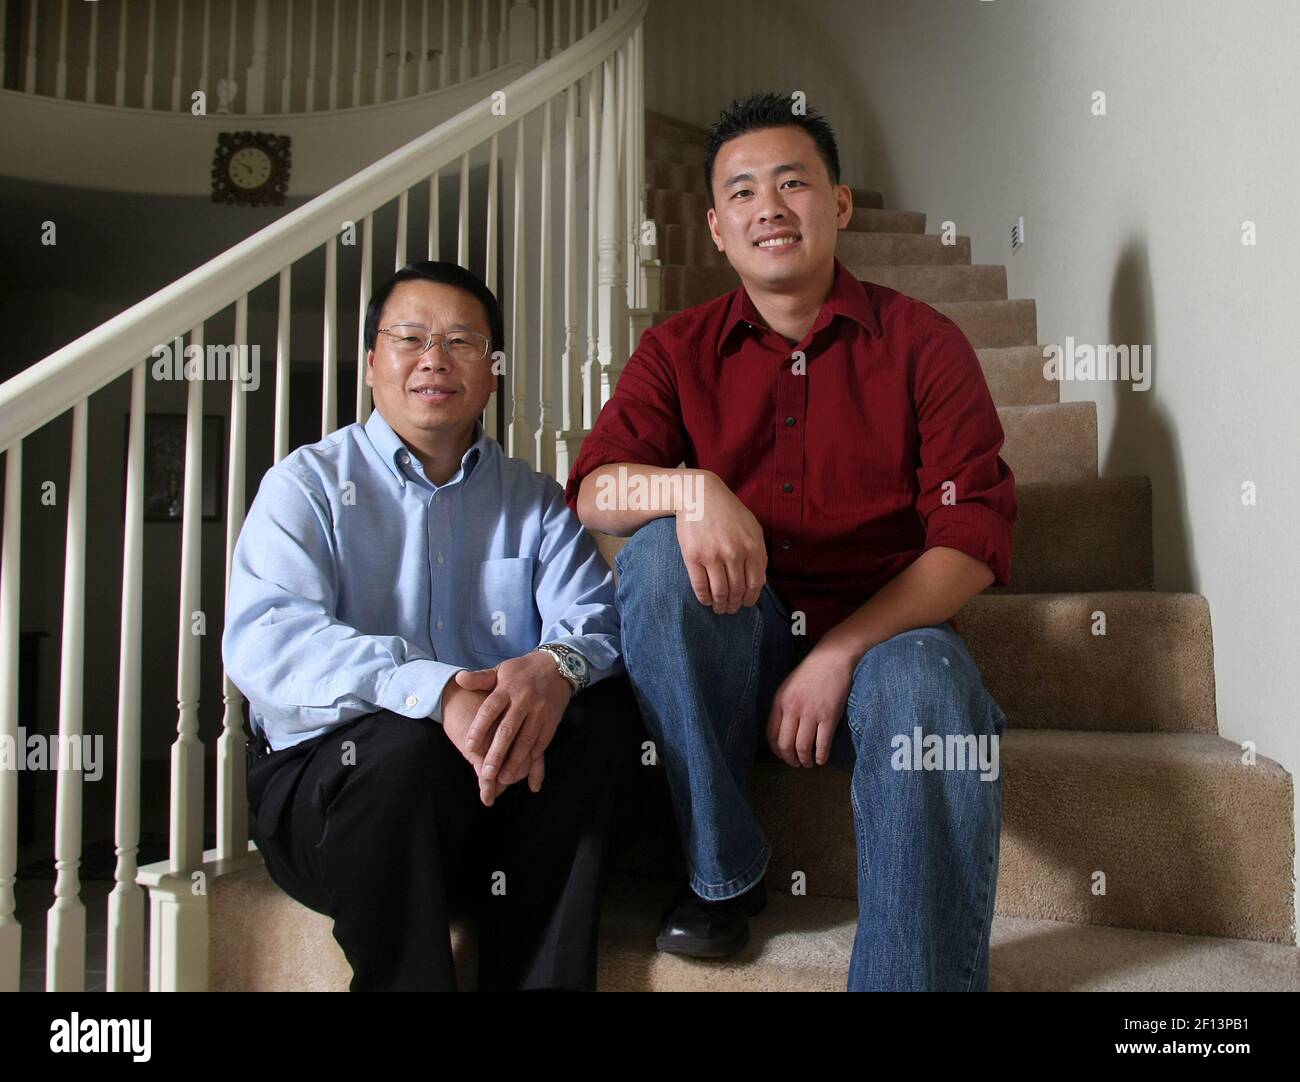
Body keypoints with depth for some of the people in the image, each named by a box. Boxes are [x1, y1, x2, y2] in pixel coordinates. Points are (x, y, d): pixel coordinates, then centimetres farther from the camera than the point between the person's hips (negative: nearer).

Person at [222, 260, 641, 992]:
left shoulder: (533, 500, 13)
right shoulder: (310, 483, 4)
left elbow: (600, 619, -3)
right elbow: (264, 640, -15)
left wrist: (558, 665, -29)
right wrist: (435, 691, -32)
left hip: (505, 785, 3)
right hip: (329, 776, -2)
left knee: (604, 705, -23)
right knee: (407, 742, -32)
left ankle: (539, 977, -15)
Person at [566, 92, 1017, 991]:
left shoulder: (923, 342, 2)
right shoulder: (679, 352, 7)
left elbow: (974, 538, -5)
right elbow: (592, 492, -8)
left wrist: (840, 653, -18)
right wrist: (691, 488, -31)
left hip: (881, 634, -2)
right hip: (735, 645, 2)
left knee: (928, 695, -34)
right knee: (660, 552, -27)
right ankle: (723, 873, -12)